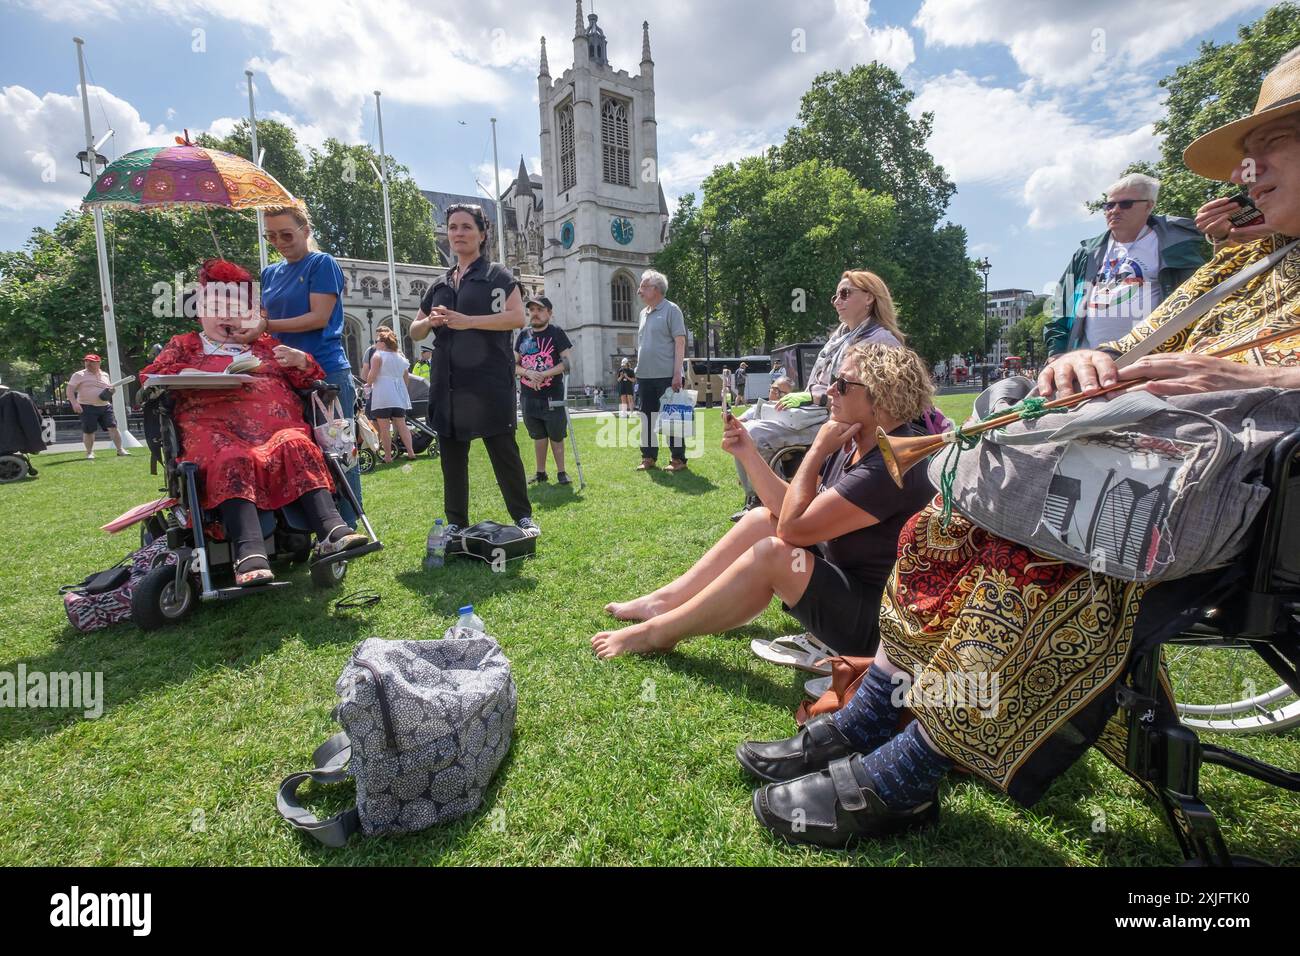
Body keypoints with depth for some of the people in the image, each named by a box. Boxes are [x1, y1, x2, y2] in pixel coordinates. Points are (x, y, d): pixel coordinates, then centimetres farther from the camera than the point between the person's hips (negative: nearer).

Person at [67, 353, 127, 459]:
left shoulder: (104, 375, 13)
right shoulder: (79, 375, -1)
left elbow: (109, 388, 25)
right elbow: (70, 390, -6)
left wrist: (110, 391, 0)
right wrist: (74, 403, -19)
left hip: (105, 406, 3)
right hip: (87, 408, -3)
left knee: (113, 427, -3)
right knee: (88, 431, -1)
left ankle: (120, 449, 3)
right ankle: (89, 452, 14)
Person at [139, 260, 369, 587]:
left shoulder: (264, 344, 33)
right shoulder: (185, 345, 31)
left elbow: (311, 380, 26)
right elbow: (148, 377, 16)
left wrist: (301, 361, 2)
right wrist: (192, 376, -2)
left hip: (276, 424, 2)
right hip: (216, 427, -1)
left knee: (298, 446, -34)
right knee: (233, 460, -37)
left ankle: (332, 532, -51)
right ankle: (249, 555, -55)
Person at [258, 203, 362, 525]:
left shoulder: (322, 263, 0)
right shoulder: (269, 273, 19)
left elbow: (320, 317, -10)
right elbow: (265, 320, 19)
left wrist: (268, 325, -11)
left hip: (326, 372, -6)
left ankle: (346, 529, 4)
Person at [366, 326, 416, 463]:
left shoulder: (378, 355, -3)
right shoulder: (401, 357, 16)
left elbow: (371, 376, -11)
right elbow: (406, 378, 20)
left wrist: (368, 384, 7)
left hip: (382, 396, -6)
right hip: (399, 396, 6)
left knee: (384, 427, -2)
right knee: (401, 425, 10)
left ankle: (388, 456, 0)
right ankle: (411, 452, 5)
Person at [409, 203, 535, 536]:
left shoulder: (497, 275, 4)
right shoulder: (440, 285, 20)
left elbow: (517, 317, -11)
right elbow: (415, 331, 23)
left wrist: (468, 321, -18)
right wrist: (430, 322, -1)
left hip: (489, 380, -6)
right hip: (447, 383, 6)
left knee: (503, 449, -2)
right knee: (451, 453, 8)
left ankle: (523, 516, 10)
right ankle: (457, 522, 18)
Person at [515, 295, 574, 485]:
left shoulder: (556, 332, -2)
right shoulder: (523, 335, 10)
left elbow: (568, 362, -10)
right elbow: (514, 365, 9)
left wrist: (543, 374, -18)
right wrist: (529, 373, -12)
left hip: (552, 396, -4)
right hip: (528, 397, 4)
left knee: (556, 436, 2)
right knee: (538, 437, 13)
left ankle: (561, 472, 15)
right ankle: (541, 473, 22)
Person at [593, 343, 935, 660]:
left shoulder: (891, 464, -27)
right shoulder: (855, 445, 3)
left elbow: (793, 526, -26)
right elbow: (790, 508, 3)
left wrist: (818, 449, -20)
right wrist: (746, 451, -3)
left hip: (874, 619, -9)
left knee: (772, 553, -26)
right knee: (761, 518, 4)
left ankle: (657, 632, -11)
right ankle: (665, 600, 6)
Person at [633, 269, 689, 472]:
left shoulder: (671, 310, -5)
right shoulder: (644, 313, 16)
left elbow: (680, 342, -11)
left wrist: (677, 373, -17)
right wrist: (638, 369, 15)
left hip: (666, 376, -7)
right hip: (645, 376, 7)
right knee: (647, 417, 10)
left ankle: (678, 459, 8)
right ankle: (649, 457, 20)